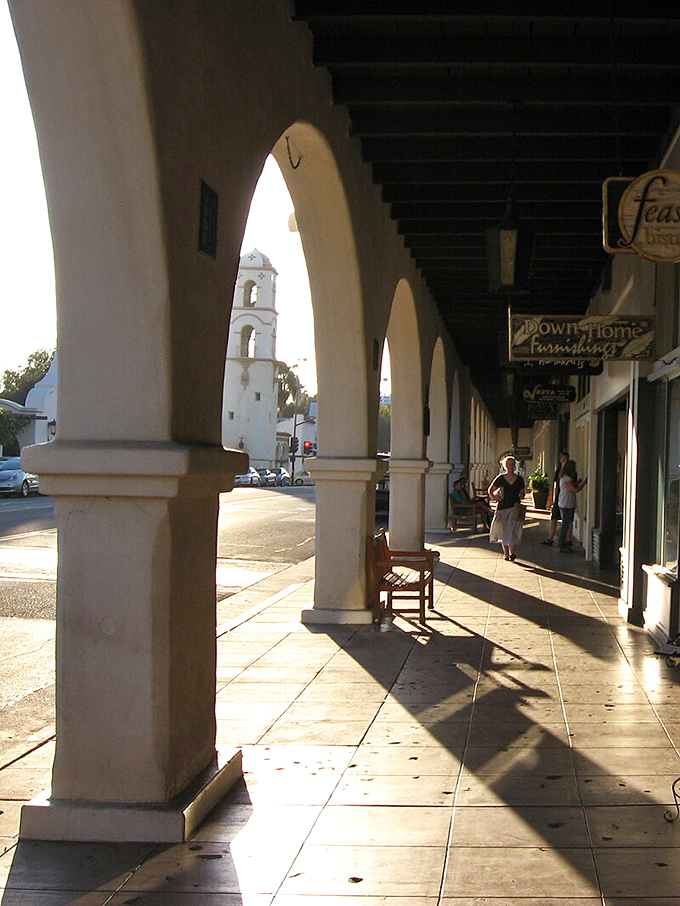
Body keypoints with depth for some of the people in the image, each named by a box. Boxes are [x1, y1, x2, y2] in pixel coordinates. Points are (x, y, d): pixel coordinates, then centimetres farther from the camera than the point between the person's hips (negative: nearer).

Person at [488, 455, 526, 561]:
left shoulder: (519, 479, 6)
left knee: (513, 530, -12)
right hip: (503, 507, 1)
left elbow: (522, 492, 16)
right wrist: (495, 498, -3)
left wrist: (520, 497, -5)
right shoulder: (500, 478, 4)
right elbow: (491, 490, 13)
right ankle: (506, 553, 14)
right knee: (503, 531, 4)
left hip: (515, 507, -1)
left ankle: (512, 552, -4)